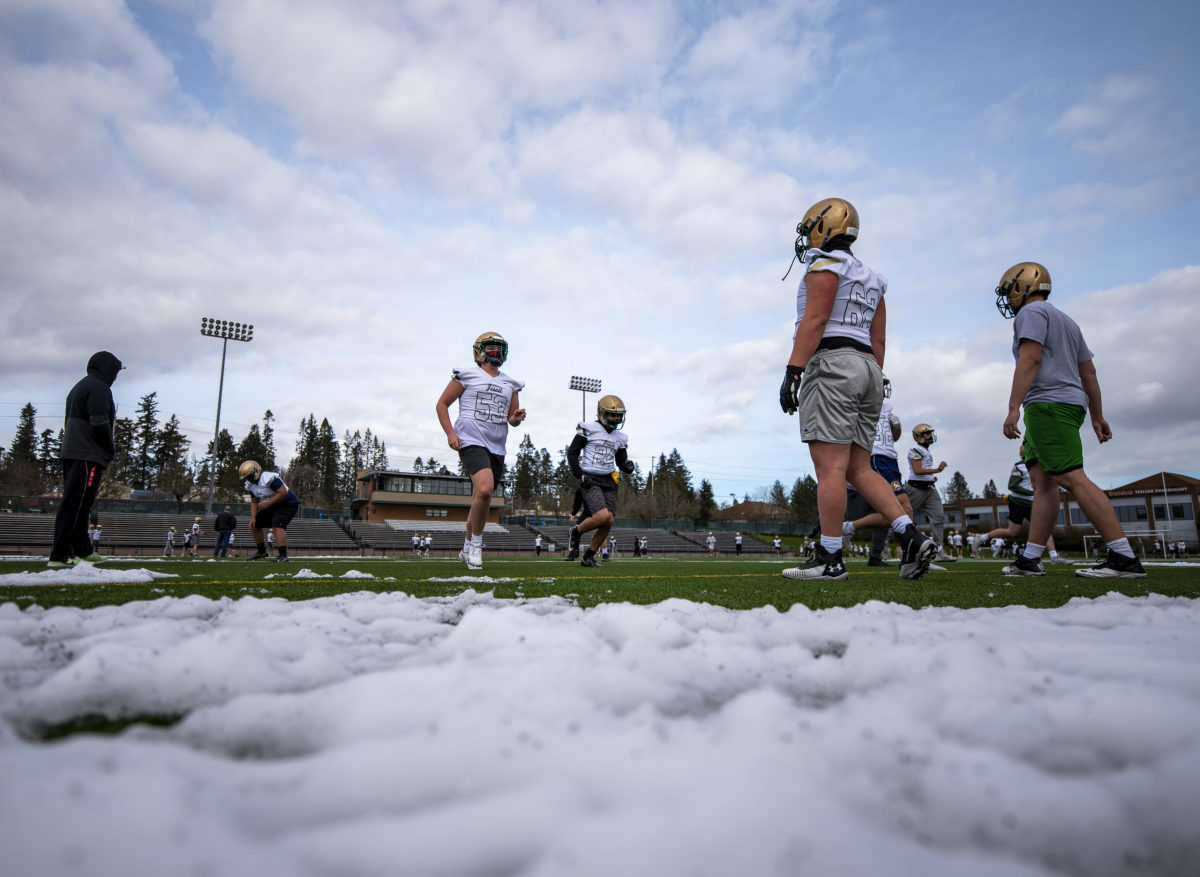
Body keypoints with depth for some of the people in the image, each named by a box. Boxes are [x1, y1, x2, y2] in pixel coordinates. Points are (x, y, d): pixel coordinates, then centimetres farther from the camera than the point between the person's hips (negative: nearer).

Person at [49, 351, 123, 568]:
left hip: (71, 453, 10)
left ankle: (83, 551, 20)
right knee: (75, 504, -12)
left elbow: (68, 421, 23)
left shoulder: (78, 387, 24)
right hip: (89, 455, -10)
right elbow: (100, 423, -17)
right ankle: (59, 556, -13)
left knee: (79, 504, 13)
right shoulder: (99, 388, -7)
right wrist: (111, 448, -5)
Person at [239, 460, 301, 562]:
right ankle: (262, 551, 25)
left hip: (287, 504, -10)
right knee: (254, 525, 10)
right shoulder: (251, 485, 4)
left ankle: (283, 555, -27)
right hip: (272, 507, 10)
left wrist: (268, 504, -27)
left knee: (277, 526, -28)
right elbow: (254, 502, 13)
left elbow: (283, 492, -30)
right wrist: (253, 517, 2)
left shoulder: (269, 478, -26)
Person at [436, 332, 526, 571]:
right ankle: (475, 543, -7)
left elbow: (512, 418, 22)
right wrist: (450, 433, -6)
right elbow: (441, 404, 6)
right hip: (471, 441, -5)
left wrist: (516, 418, -2)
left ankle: (467, 549, 29)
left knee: (480, 500, 11)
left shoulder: (510, 384, 17)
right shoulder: (466, 375, 3)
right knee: (485, 489, -26)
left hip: (496, 447, 6)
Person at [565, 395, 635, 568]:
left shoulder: (619, 438, 14)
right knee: (602, 516, -22)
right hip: (590, 480, -6)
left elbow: (621, 461, 20)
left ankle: (588, 556, 16)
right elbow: (572, 453, 0)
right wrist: (580, 475, -10)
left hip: (609, 482, 6)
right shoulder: (588, 429, -2)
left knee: (609, 521, -2)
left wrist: (627, 466, -4)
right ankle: (575, 533, 7)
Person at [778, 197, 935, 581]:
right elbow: (878, 341, 23)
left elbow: (814, 321, -12)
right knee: (859, 469, 9)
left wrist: (792, 372, -17)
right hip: (867, 368, 9)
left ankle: (829, 559, -9)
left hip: (831, 363, -9)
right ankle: (912, 539, -1)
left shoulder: (825, 265, 1)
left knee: (830, 465, -10)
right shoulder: (871, 279, 27)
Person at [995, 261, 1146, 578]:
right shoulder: (1066, 321, 28)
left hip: (1048, 403, -10)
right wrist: (1097, 416, 27)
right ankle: (1030, 558, 1)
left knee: (1072, 478, -15)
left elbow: (1029, 360, -16)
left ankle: (1125, 558, -17)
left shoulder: (1031, 312, -2)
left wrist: (1013, 408, -21)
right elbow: (1089, 373, 26)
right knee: (1042, 481, 4)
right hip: (1070, 405, 10)